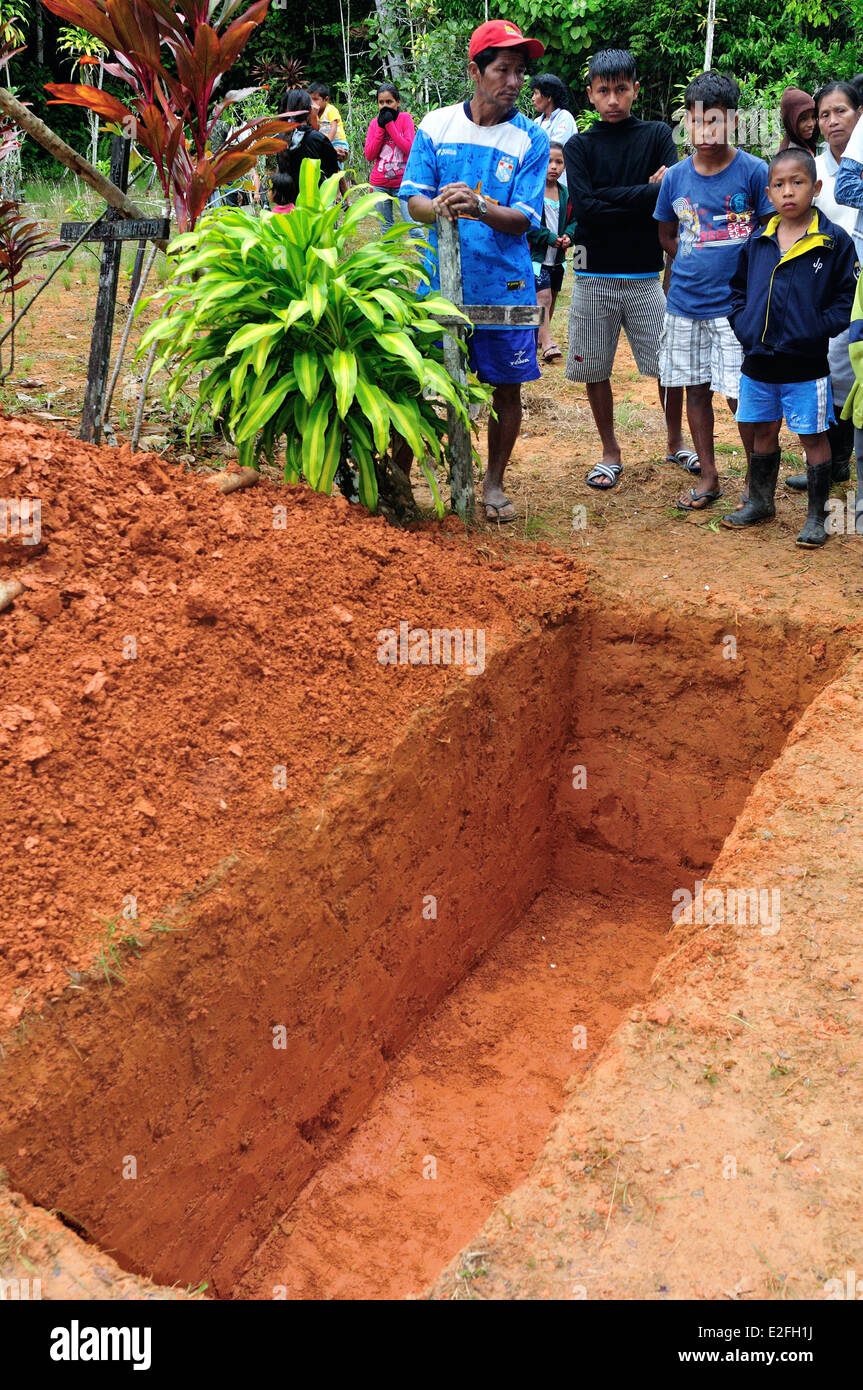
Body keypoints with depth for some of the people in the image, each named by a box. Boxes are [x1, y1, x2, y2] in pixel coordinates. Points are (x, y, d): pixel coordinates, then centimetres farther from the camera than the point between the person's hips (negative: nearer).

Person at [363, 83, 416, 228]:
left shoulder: (405, 118, -1)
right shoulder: (374, 123, 7)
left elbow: (410, 149, -14)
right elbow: (369, 156, -1)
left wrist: (390, 125, -13)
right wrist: (381, 128, -8)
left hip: (401, 182, -3)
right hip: (380, 183, 3)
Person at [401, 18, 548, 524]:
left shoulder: (531, 139, 0)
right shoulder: (436, 125, 4)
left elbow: (524, 220, -8)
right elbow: (414, 200, 2)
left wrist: (480, 207, -27)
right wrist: (439, 207, -22)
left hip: (505, 287, 0)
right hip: (441, 281, 0)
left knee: (506, 388, 7)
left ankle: (495, 483, 23)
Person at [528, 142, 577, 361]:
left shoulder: (565, 193, 9)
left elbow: (574, 219, 16)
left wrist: (568, 236, -6)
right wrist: (548, 237, -19)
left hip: (557, 258, 7)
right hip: (536, 255, -7)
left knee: (551, 300, 15)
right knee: (543, 298, -16)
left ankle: (540, 335, 32)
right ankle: (547, 344, -21)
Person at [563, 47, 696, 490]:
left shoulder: (658, 135, 4)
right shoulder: (579, 146, 4)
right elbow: (584, 208, -12)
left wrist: (611, 200, -14)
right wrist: (647, 193, -12)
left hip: (647, 275, 0)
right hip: (594, 277, 0)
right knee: (595, 371, 6)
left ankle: (676, 442, 25)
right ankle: (610, 453, 22)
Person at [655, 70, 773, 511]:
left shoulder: (754, 172, -7)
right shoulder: (675, 177, 3)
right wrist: (694, 265, 6)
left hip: (737, 305, -4)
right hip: (686, 304, 4)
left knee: (740, 394, -4)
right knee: (696, 389, 10)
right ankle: (709, 479, 22)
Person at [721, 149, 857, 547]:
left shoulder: (834, 241, -7)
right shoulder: (758, 240, 6)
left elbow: (848, 299, -7)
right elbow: (738, 287, 18)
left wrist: (815, 332, -17)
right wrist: (743, 324, 3)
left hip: (806, 365, -4)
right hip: (758, 361, 4)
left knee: (813, 437, 5)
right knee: (763, 432, 17)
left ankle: (816, 516, 17)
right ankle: (760, 502, 35)